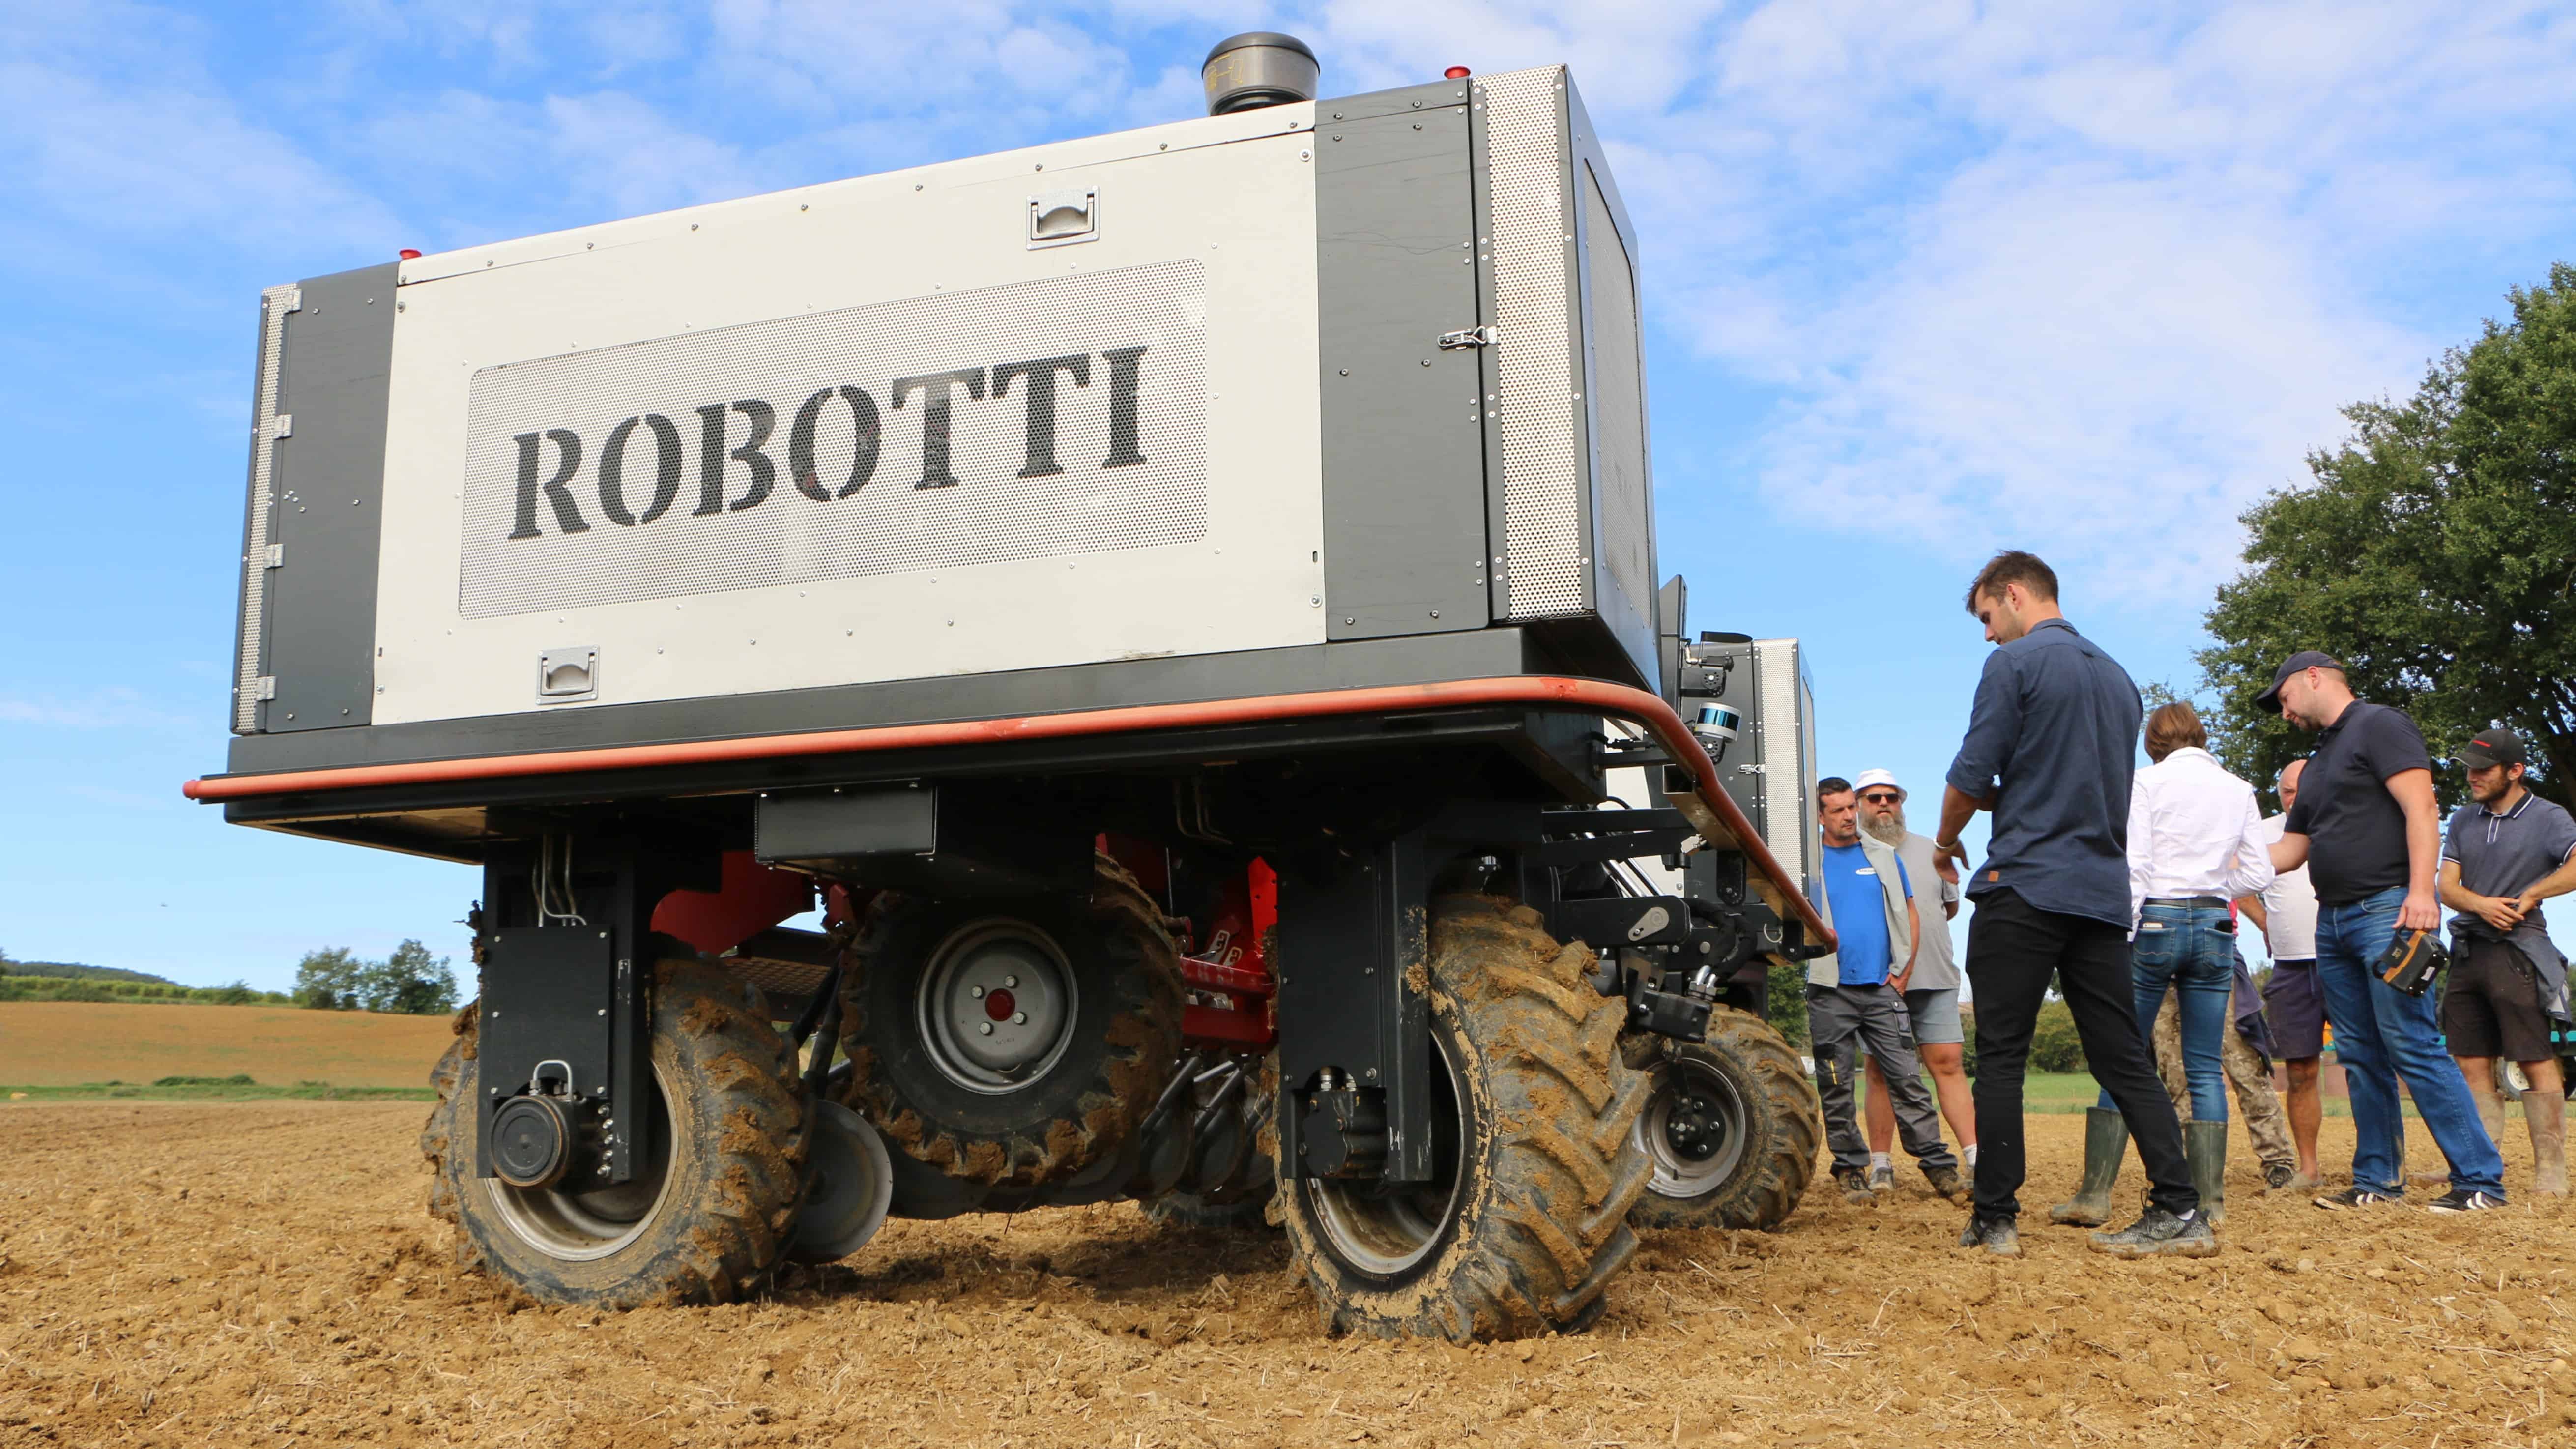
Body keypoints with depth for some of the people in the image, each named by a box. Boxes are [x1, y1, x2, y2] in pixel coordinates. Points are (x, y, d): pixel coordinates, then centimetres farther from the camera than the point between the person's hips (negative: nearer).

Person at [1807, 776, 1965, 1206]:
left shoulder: (1883, 856, 12)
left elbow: (1909, 916, 13)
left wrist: (1902, 972, 4)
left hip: (1882, 989, 1)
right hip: (1830, 993, -1)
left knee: (1908, 1078, -2)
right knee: (1836, 1088, 2)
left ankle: (1939, 1166, 1)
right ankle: (1851, 1170, 10)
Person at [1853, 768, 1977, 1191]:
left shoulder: (1928, 850, 16)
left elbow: (1950, 909, 25)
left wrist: (1950, 883, 3)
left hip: (1934, 977, 3)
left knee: (1948, 1063, -2)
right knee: (1881, 1072, 1)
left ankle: (1976, 1157, -3)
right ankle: (1880, 1164, 6)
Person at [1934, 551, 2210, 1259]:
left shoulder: (2016, 663, -6)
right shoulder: (2119, 677, 18)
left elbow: (1970, 778, -8)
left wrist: (1947, 840, 11)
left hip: (2024, 886, -7)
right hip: (2104, 893, 7)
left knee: (2002, 1056, -2)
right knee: (2122, 1057, 8)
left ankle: (1995, 1219, -1)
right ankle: (2180, 1210, 2)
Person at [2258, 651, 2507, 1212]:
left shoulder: (2380, 726, -2)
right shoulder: (2319, 762, 24)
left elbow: (2421, 809, -14)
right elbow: (2290, 849, 25)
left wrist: (2421, 892, -24)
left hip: (2387, 909, -9)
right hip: (2333, 921, 9)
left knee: (2412, 1046, -13)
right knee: (2360, 1056, 8)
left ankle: (2481, 1180, -8)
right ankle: (2377, 1181, 12)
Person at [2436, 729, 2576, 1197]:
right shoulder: (2463, 820, 16)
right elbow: (2447, 886, 10)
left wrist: (2529, 896, -14)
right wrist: (2481, 904, -10)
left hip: (2518, 952, -6)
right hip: (2467, 952, 6)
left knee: (2536, 1062, -7)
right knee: (2471, 1064, 5)